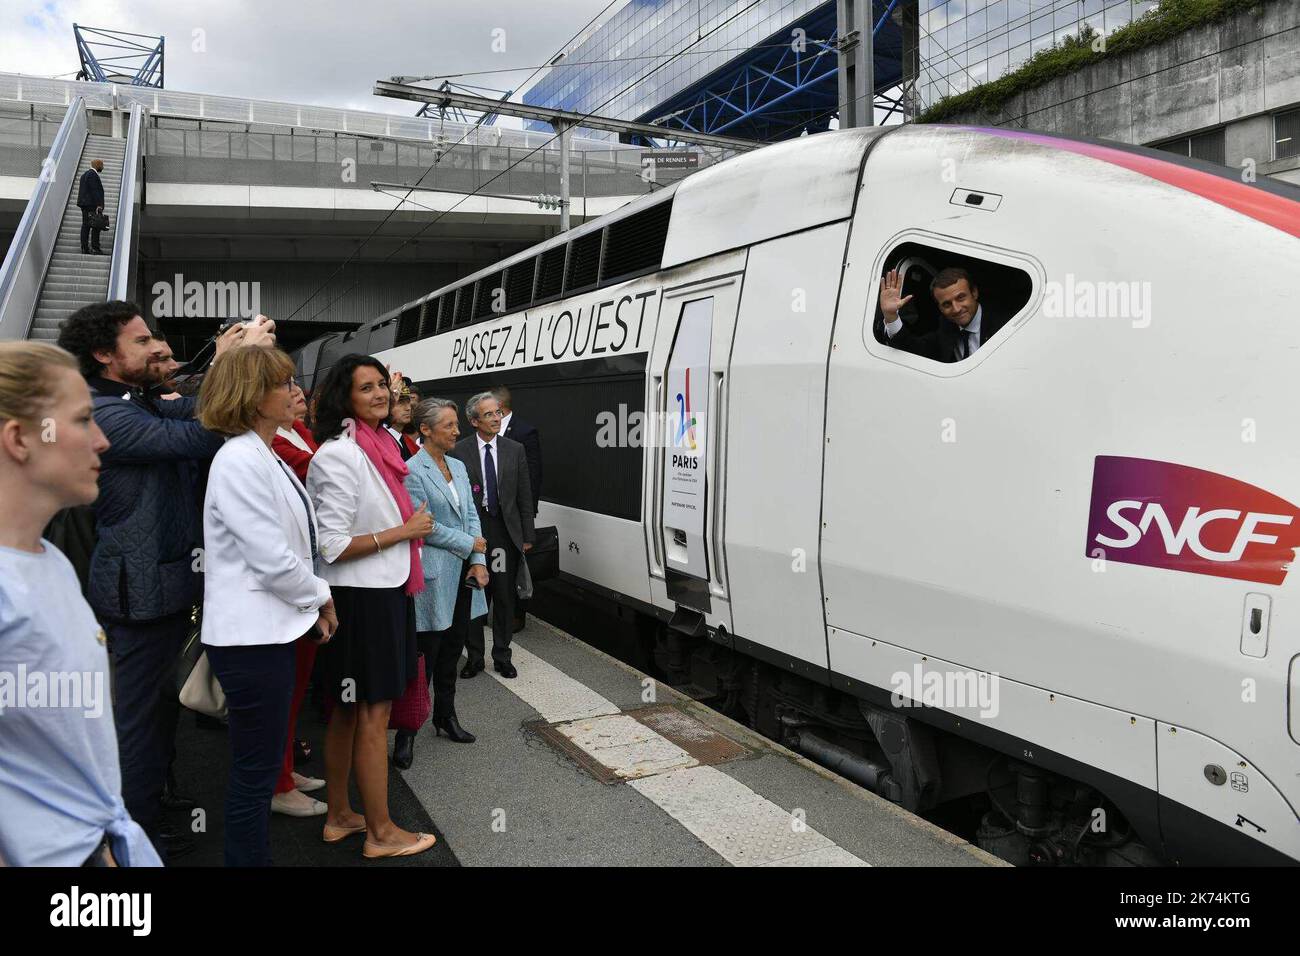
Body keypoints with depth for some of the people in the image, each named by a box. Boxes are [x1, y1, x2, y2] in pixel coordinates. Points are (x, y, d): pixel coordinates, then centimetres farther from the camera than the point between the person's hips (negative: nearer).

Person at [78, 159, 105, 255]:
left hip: (84, 203, 10)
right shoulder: (93, 175, -12)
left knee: (85, 225, 8)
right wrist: (99, 204, -21)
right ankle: (95, 248, -12)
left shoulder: (85, 174, 21)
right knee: (96, 226, -9)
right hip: (92, 204, -10)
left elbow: (82, 189, 21)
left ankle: (84, 248, 7)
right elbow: (95, 190, -18)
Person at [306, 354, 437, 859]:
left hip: (384, 590, 9)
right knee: (374, 713, 2)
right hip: (362, 597, -9)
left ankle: (339, 816, 31)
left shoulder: (379, 445, 9)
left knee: (347, 711, 17)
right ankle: (381, 833, 16)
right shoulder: (340, 455, -18)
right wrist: (405, 530, -16)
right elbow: (333, 546, -21)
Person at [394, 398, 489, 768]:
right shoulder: (412, 471, -12)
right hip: (433, 577, -7)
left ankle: (446, 716, 31)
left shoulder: (458, 467, 11)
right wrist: (470, 544, -9)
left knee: (452, 651, 16)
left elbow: (471, 514, 11)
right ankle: (406, 732, 9)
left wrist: (478, 561, -1)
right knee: (425, 654, -2)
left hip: (463, 574, 7)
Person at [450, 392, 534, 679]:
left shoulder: (515, 450, 4)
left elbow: (524, 497, 6)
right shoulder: (459, 451, -4)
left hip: (506, 532, 2)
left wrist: (526, 536, 3)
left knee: (505, 597, 9)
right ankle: (474, 656, 21)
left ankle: (502, 656, 21)